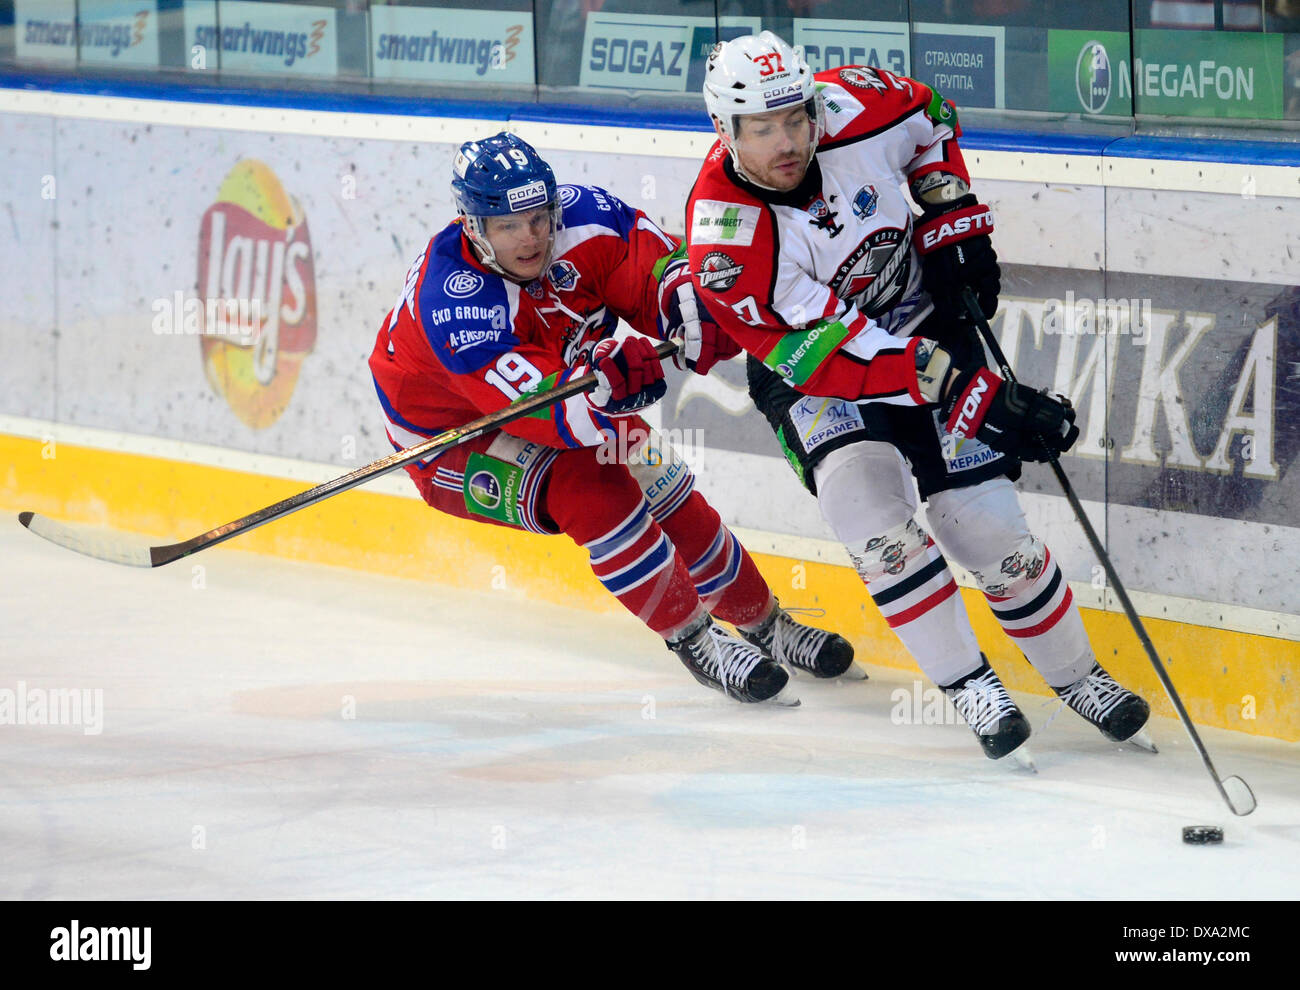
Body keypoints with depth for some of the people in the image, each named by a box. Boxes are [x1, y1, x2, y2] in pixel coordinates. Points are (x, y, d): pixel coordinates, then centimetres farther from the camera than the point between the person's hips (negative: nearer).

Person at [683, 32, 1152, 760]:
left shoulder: (854, 107, -22)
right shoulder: (727, 241, -31)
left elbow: (929, 119, 5)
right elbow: (841, 357, -34)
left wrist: (957, 223, -4)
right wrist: (984, 398, -38)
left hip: (922, 319, 2)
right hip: (809, 369, -2)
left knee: (985, 525, -3)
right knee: (869, 511, -25)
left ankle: (1077, 674, 19)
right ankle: (971, 687, -9)